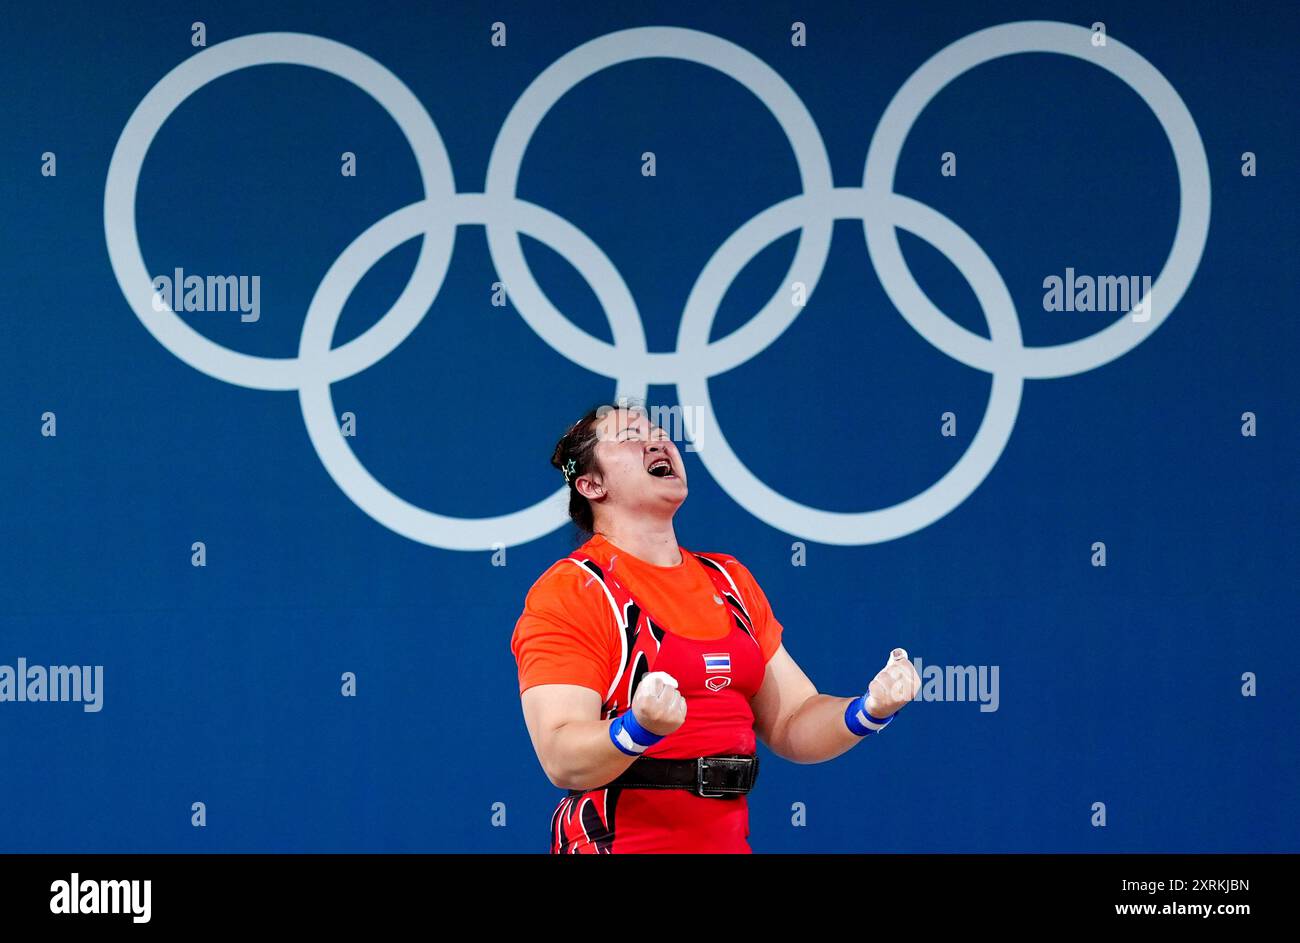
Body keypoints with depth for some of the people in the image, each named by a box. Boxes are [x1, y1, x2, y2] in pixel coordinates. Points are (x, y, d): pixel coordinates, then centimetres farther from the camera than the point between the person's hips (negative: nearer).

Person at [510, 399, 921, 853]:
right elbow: (562, 760, -18)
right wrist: (639, 729, -34)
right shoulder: (568, 593, -8)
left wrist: (868, 711, -6)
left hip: (728, 841, 5)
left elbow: (791, 726, 11)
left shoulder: (730, 581, 11)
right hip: (620, 842, -5)